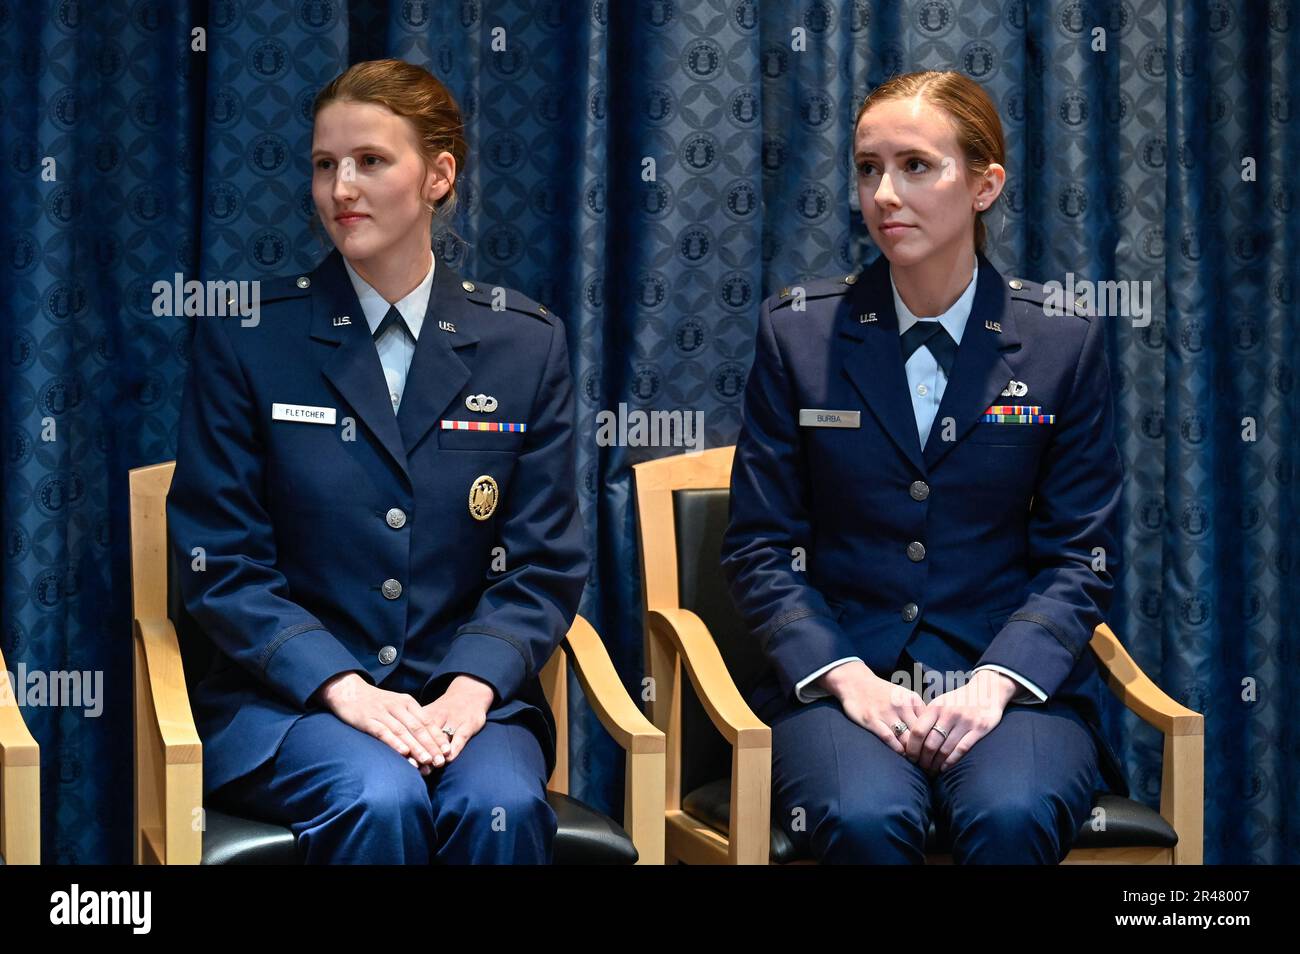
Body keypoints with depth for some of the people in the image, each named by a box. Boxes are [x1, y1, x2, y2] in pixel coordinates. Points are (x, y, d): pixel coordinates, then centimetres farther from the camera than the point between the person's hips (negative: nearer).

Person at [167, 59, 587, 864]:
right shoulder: (247, 341, 3)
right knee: (380, 799, -32)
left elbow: (546, 563, 5)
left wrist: (470, 685, -13)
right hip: (290, 698, -1)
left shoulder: (526, 343, 7)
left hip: (470, 696, 1)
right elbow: (220, 562, -1)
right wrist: (343, 686, -15)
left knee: (501, 807, -31)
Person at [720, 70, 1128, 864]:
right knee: (865, 820, -32)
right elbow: (760, 545, 5)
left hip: (1013, 677, 0)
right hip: (840, 672, 0)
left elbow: (1081, 555, 5)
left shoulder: (1064, 342, 5)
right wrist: (845, 676, -11)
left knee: (1011, 818, -32)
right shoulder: (799, 331, 5)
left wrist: (997, 680, -12)